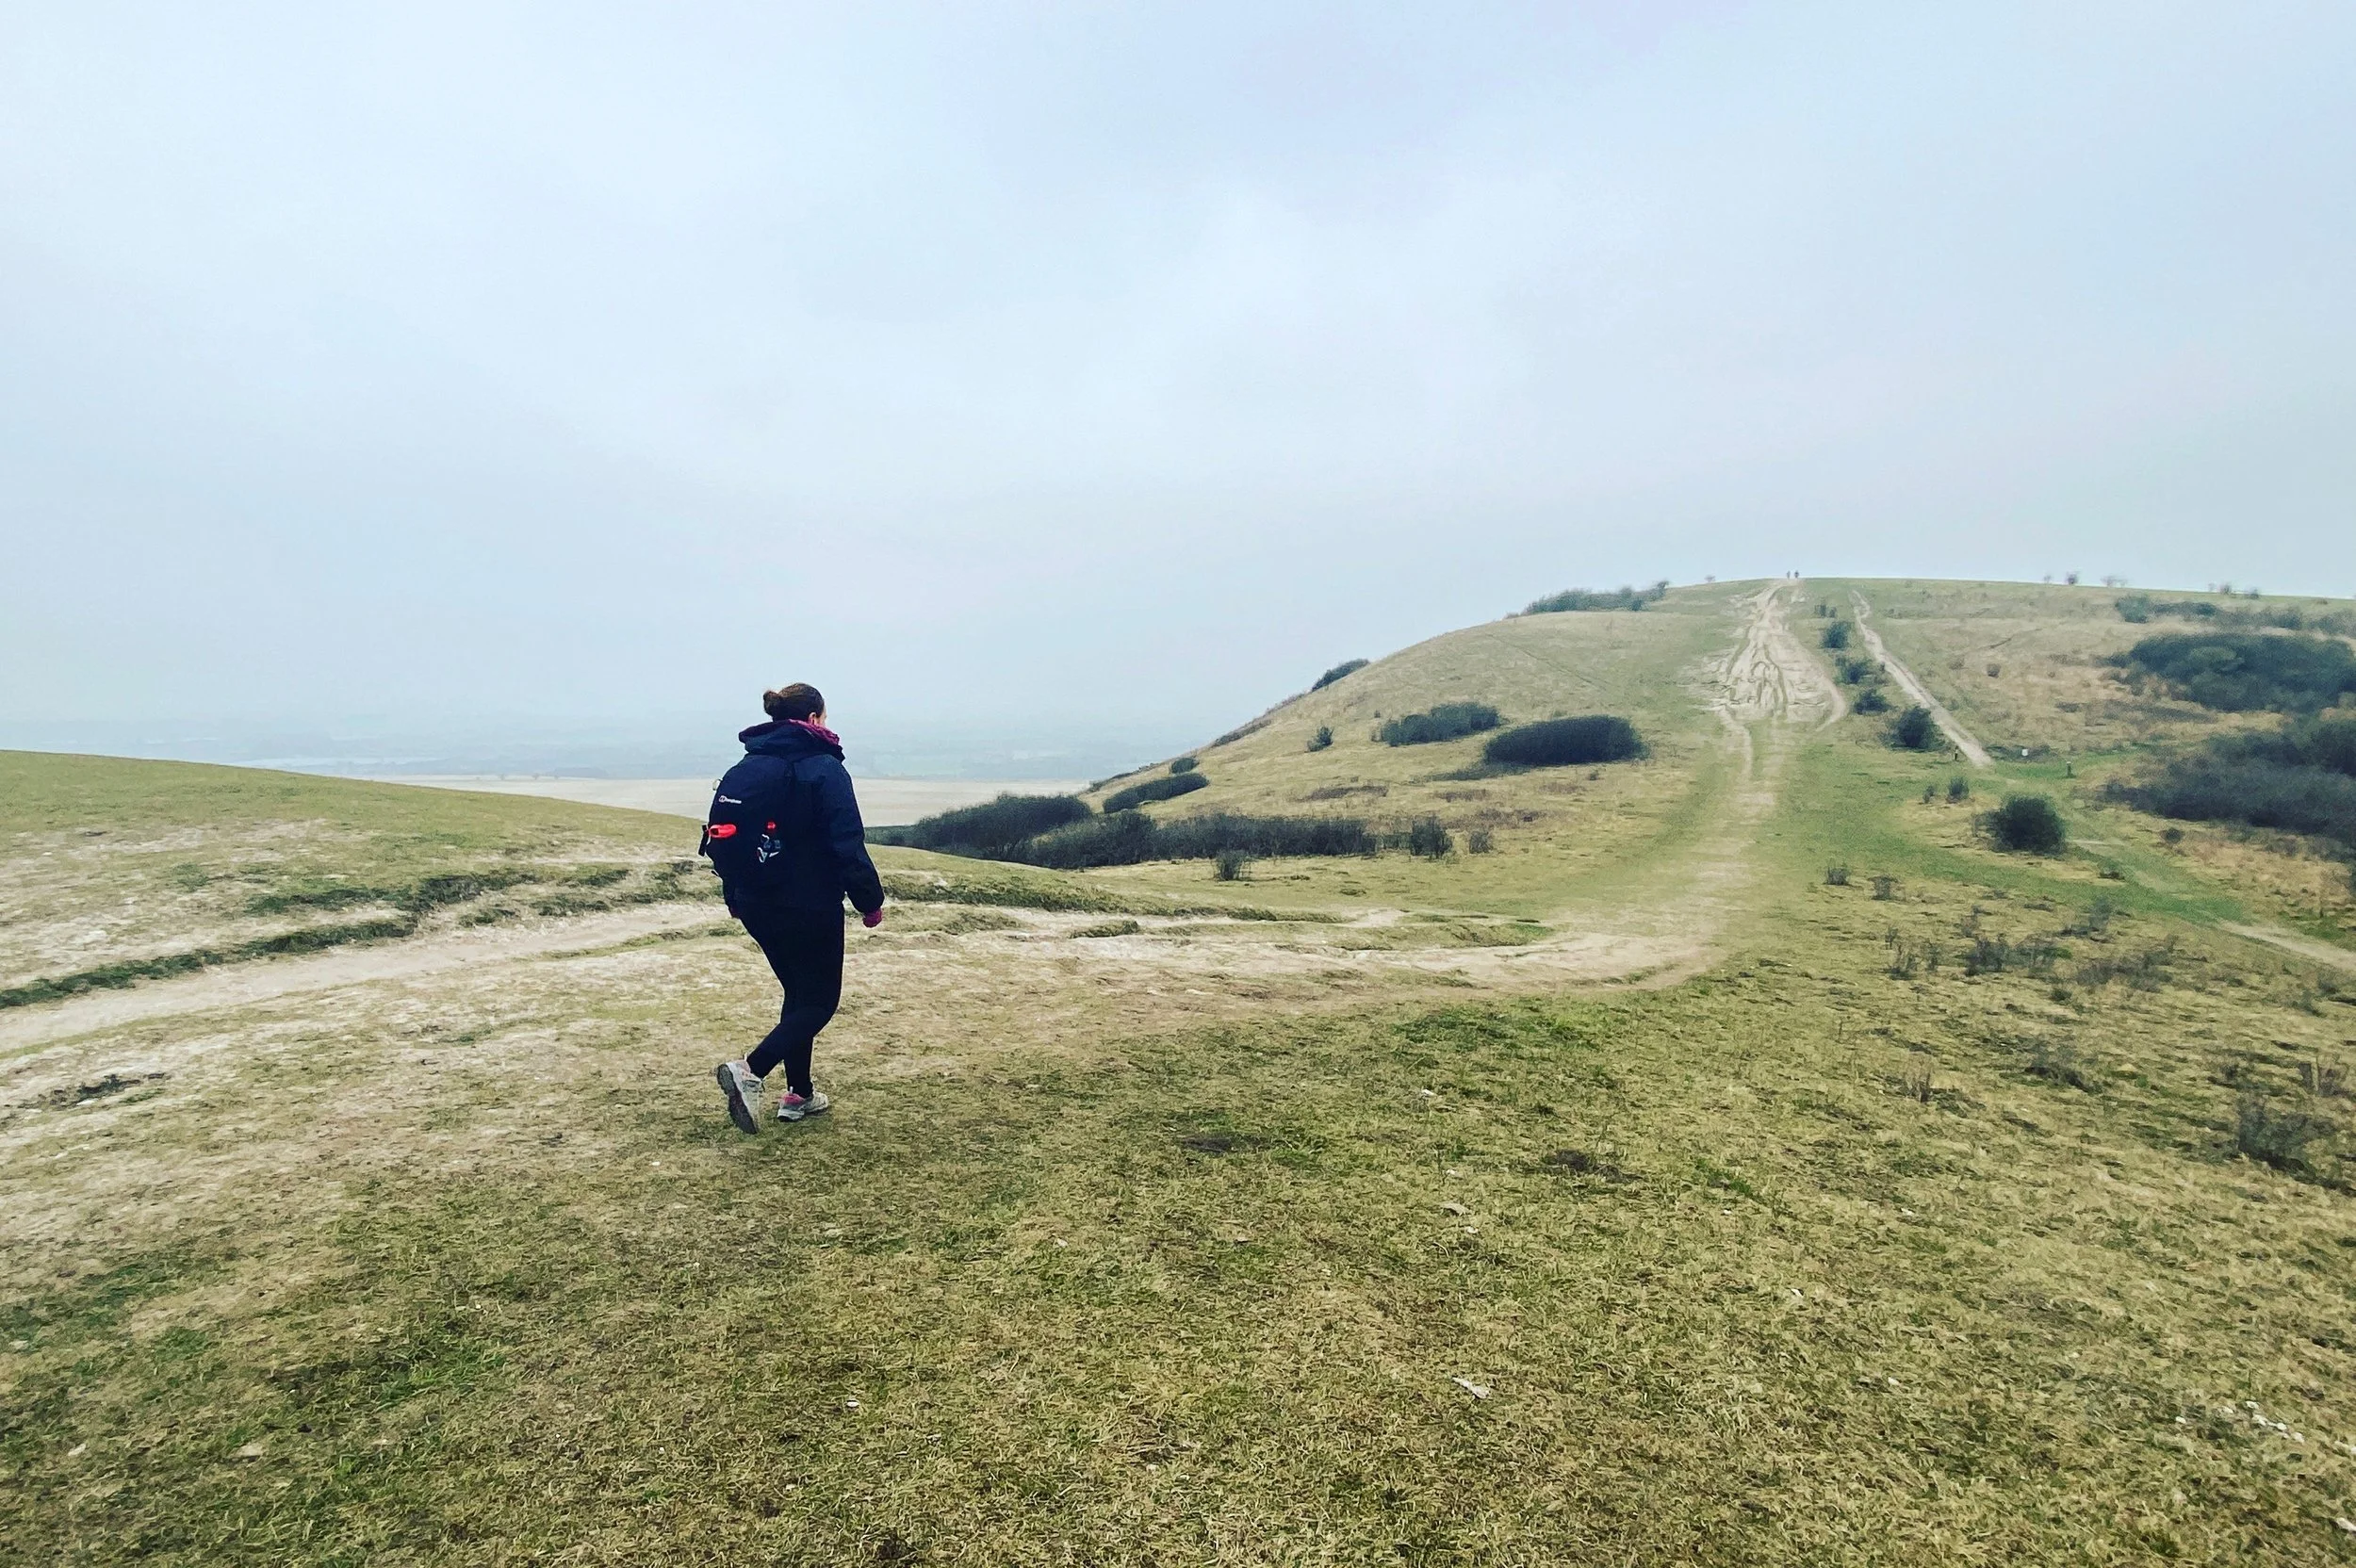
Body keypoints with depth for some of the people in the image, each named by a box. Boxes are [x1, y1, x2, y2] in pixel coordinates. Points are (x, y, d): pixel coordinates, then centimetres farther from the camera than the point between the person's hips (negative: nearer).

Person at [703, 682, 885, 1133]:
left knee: (799, 993, 21)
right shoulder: (823, 769, -14)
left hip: (757, 907, 7)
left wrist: (737, 898, 19)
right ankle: (750, 1070, -13)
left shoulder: (744, 769, 6)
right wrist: (871, 902, -8)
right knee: (820, 1001, 7)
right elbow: (848, 845, -18)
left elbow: (719, 840, 9)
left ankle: (799, 1094, 25)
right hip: (811, 907, -7)